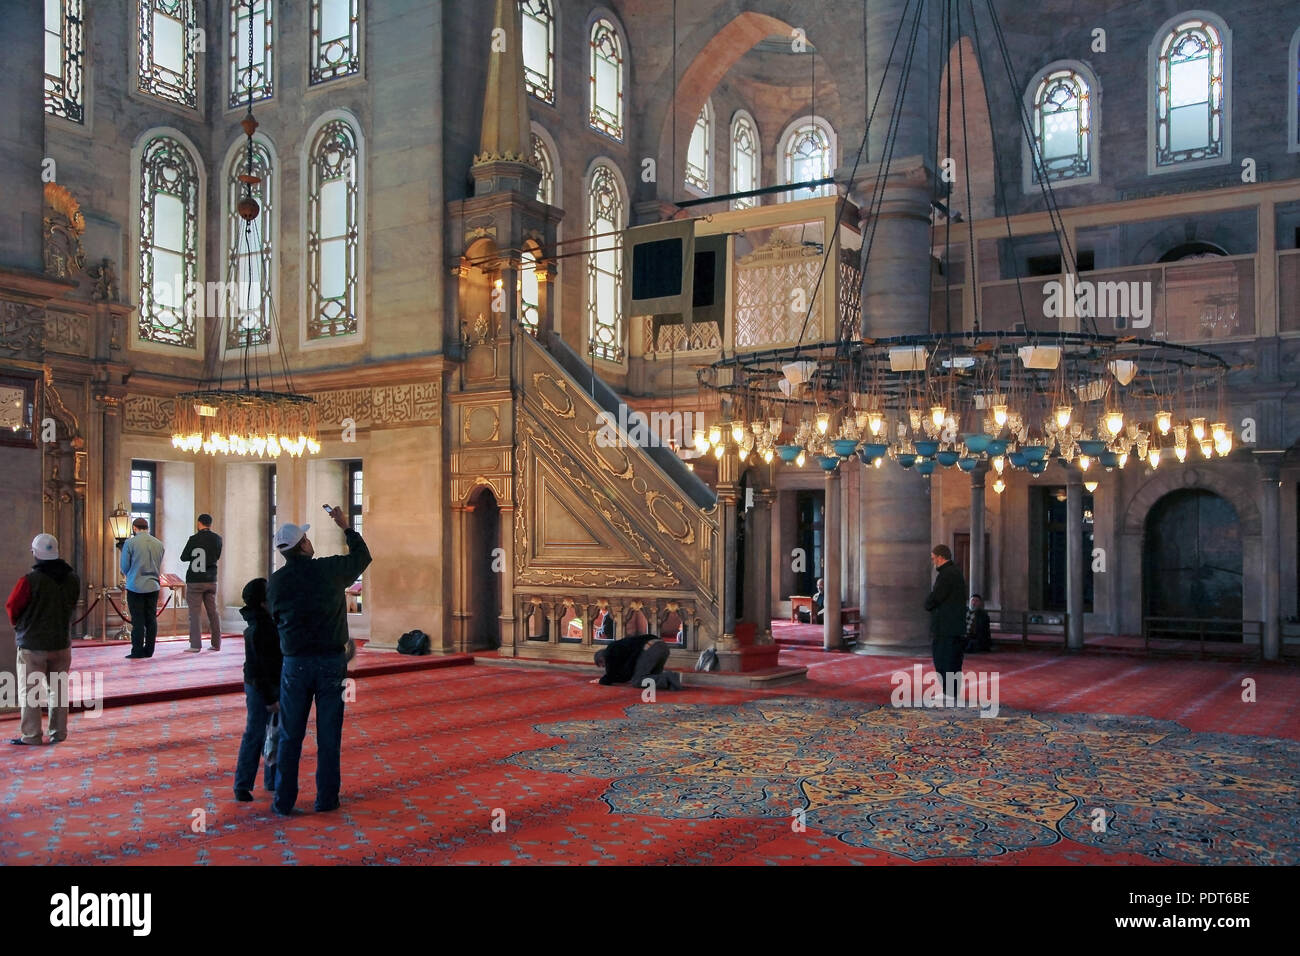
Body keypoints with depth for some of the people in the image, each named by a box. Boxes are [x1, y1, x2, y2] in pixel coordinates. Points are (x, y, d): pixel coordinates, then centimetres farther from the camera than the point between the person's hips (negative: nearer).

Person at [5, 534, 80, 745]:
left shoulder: (30, 580, -18)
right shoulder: (72, 578, 0)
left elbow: (12, 607, -8)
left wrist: (18, 624, 11)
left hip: (32, 644, -5)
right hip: (61, 642, 5)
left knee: (29, 691, 5)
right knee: (58, 688, 13)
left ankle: (31, 735, 6)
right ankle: (59, 732, 16)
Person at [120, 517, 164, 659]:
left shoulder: (130, 543, -7)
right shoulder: (159, 544, 6)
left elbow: (124, 568, 0)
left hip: (135, 587, -4)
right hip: (153, 586, 4)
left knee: (138, 620, -1)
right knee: (151, 619, 8)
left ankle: (137, 651, 0)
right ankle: (149, 650, 11)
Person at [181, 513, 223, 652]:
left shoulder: (194, 539, -10)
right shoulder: (217, 539, 1)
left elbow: (184, 557, 0)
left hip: (195, 581, -4)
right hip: (211, 580, 4)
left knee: (195, 613, -1)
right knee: (213, 612, 10)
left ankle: (195, 645, -2)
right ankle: (216, 643, 12)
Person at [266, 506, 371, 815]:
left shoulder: (276, 581, -2)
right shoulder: (330, 569, -7)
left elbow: (275, 621, 8)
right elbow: (362, 555, 11)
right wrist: (345, 526, 23)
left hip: (295, 663, 1)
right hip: (332, 660, -1)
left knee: (290, 736, 9)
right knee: (329, 735, 7)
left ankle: (284, 801, 13)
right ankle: (326, 799, 13)